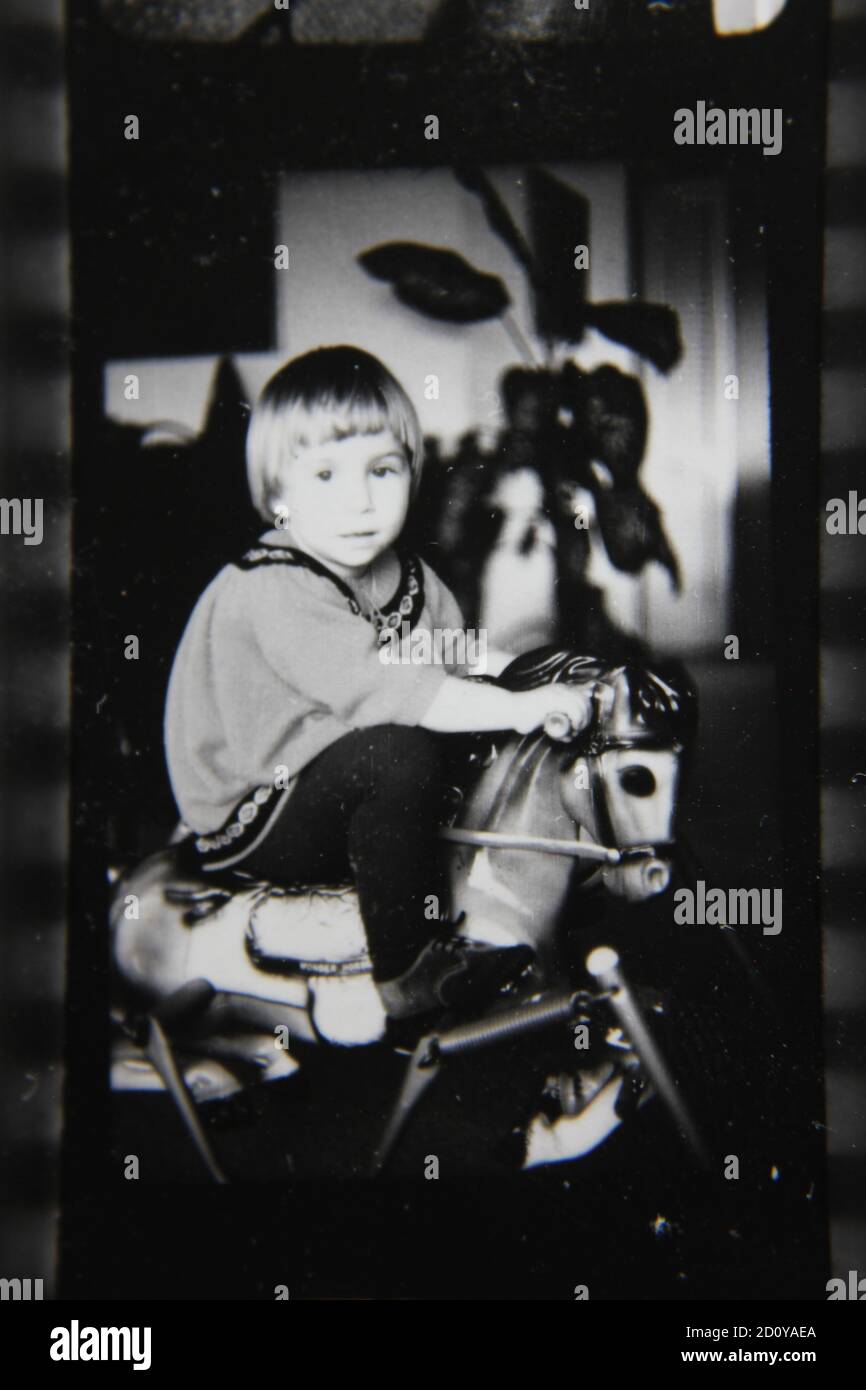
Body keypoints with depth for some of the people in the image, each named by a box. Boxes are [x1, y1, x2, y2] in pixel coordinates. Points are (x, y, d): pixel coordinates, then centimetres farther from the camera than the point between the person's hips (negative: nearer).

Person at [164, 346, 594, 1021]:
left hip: (334, 799, 8)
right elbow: (382, 689, -35)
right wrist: (521, 709, -36)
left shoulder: (409, 578, 2)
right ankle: (404, 974, -19)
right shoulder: (274, 591, -26)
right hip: (251, 827, -8)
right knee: (401, 751, -30)